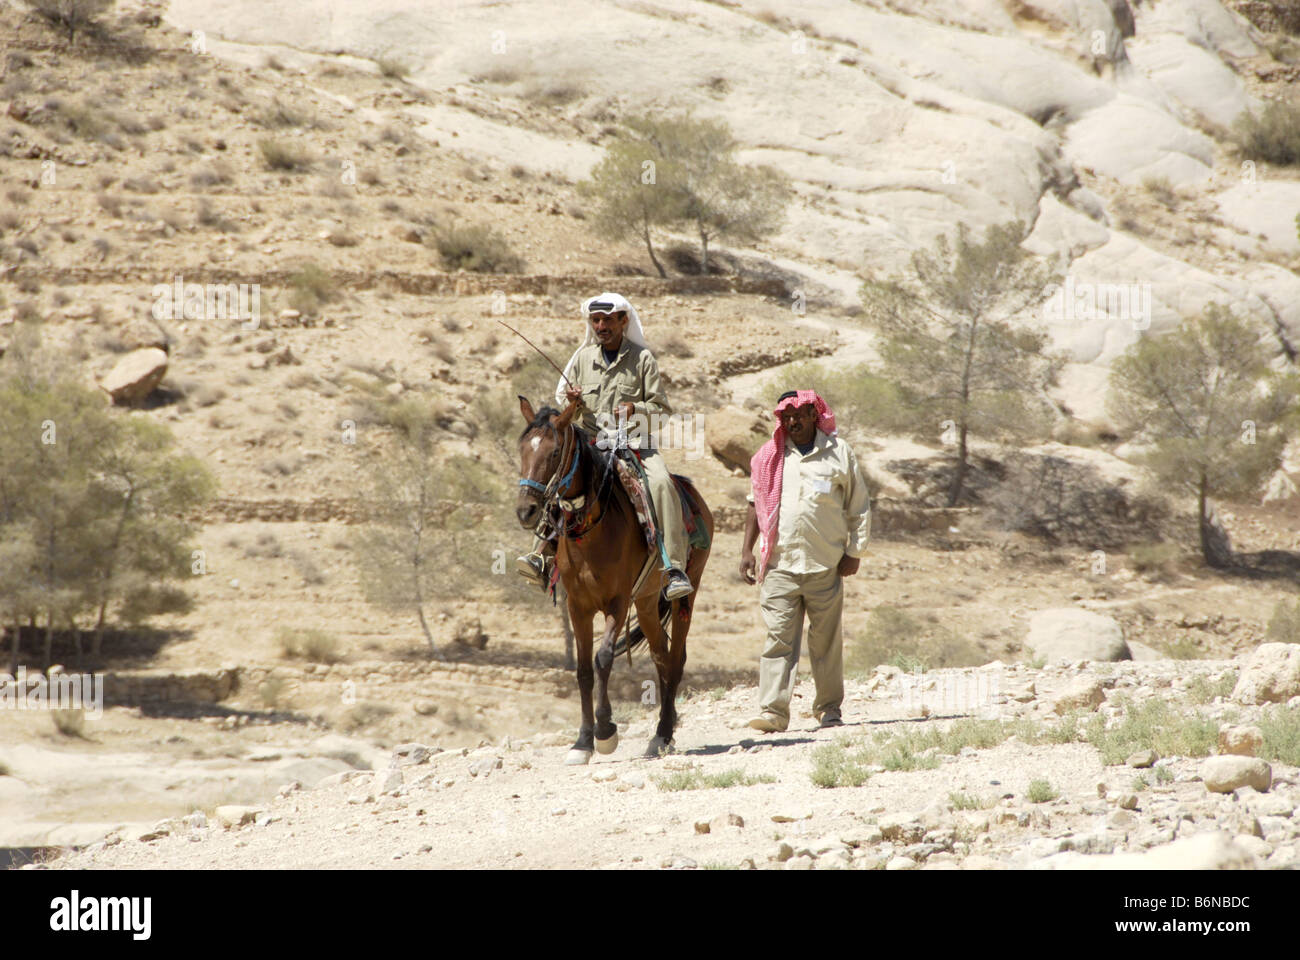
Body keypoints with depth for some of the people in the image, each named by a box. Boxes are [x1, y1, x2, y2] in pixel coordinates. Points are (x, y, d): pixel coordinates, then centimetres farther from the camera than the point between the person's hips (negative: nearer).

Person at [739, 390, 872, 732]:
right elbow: (756, 505, 16)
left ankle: (829, 707, 18)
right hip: (779, 563, 1)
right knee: (778, 637, -6)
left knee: (826, 639, 7)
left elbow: (859, 507, 8)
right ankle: (773, 711, -9)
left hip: (825, 565, 0)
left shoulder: (839, 453, 4)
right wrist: (747, 550, 8)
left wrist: (854, 553, 1)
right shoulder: (769, 457, 8)